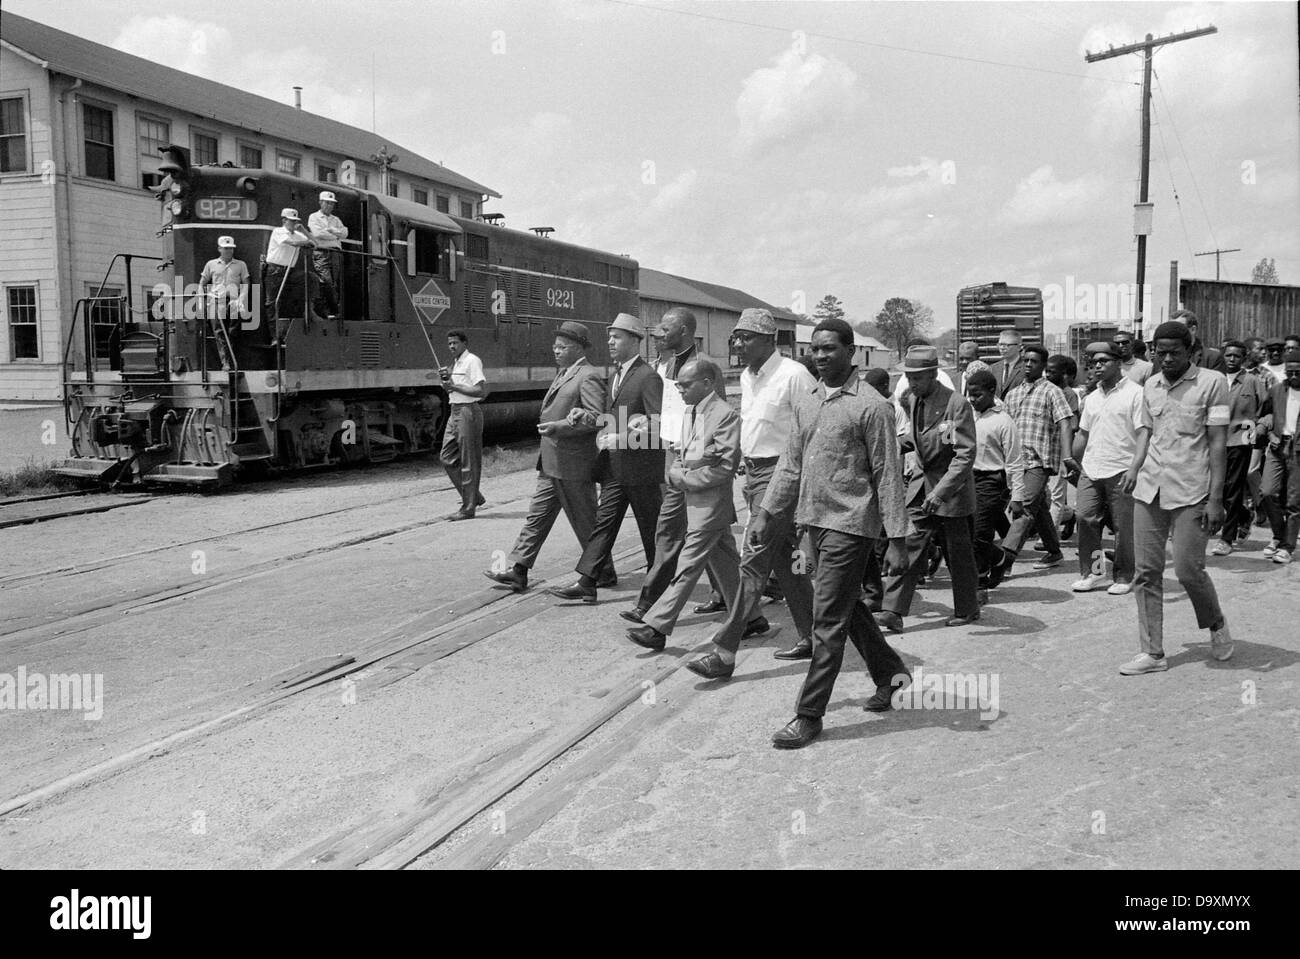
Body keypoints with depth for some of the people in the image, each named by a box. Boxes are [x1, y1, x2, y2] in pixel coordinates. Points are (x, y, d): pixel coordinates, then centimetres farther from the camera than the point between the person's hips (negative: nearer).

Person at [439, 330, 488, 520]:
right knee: (447, 458, 9)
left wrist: (455, 386, -16)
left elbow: (482, 391, -19)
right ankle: (473, 497, 20)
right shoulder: (454, 364, 17)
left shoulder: (472, 361, -10)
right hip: (455, 412, 9)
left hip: (468, 412, -9)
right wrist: (445, 379, 6)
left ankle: (468, 508, 3)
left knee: (468, 462, -3)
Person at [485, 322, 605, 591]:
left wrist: (559, 426, -24)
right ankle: (517, 571, 11)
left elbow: (596, 417, -23)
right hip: (551, 463, 9)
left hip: (573, 465, -9)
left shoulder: (589, 377, -13)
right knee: (537, 516, 8)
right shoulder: (563, 374, 17)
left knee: (585, 523, 2)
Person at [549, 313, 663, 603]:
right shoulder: (615, 375, 15)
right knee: (604, 522, 4)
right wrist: (588, 415, 5)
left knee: (651, 527, 5)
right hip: (614, 466, 8)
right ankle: (586, 583, 3)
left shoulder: (648, 378, -14)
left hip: (640, 465, -8)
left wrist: (623, 437, -24)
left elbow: (659, 424, -21)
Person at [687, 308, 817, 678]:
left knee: (754, 562, -9)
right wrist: (746, 467, 19)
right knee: (784, 561, 15)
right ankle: (810, 637, 28)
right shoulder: (747, 377, 12)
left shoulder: (793, 375, -15)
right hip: (754, 471, 9)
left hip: (781, 473, -9)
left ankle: (724, 653, -7)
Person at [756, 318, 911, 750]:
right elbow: (791, 463, 16)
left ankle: (810, 715, 3)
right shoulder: (806, 402, 10)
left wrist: (896, 539, -11)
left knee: (828, 620, -5)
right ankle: (891, 674, 38)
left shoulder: (870, 406, -11)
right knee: (848, 607, 18)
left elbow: (887, 475, -10)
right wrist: (767, 513, 12)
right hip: (815, 519, 7)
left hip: (851, 523, -7)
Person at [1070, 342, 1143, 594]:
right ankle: (1091, 573, 12)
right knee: (1084, 518, 0)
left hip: (1121, 472, -6)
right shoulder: (1092, 398, 15)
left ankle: (1124, 577, 14)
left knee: (1123, 527, 2)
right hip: (1090, 470, 6)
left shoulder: (1135, 393, -5)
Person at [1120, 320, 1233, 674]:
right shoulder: (1151, 386, 13)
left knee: (1187, 569, -6)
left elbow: (1218, 442, -6)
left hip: (1191, 492, -5)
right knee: (1146, 573, 3)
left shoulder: (1212, 382, -3)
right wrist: (1133, 471, 6)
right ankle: (1152, 653, 10)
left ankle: (1217, 624, 25)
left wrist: (1215, 499, -11)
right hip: (1149, 489, 5)